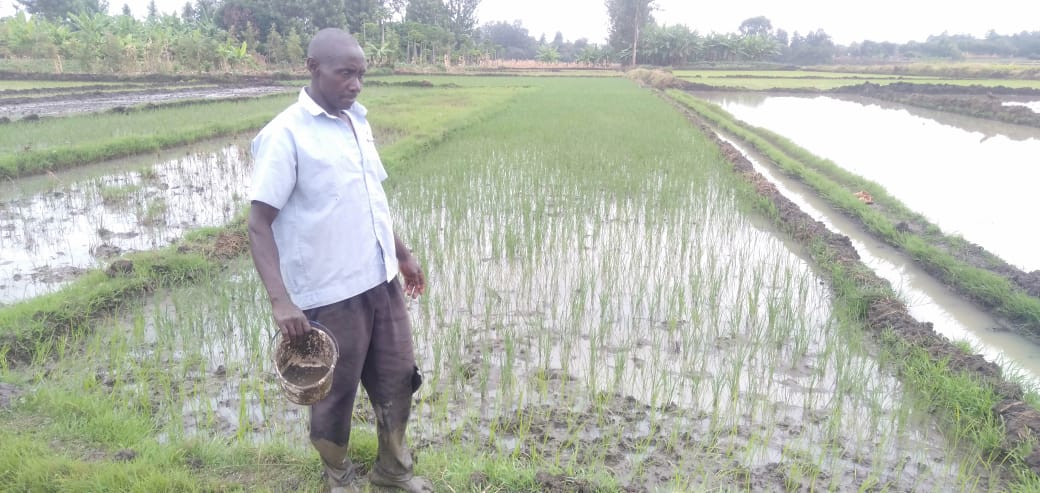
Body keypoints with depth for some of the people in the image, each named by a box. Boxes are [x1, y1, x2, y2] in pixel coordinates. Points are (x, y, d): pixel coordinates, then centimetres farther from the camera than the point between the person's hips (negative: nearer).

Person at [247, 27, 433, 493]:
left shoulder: (357, 122, 8)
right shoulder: (285, 134, -14)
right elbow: (258, 224, -17)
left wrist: (403, 254, 21)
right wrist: (280, 300, -27)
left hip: (381, 280, 7)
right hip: (330, 294, -6)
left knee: (398, 378, 17)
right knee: (336, 393, 12)